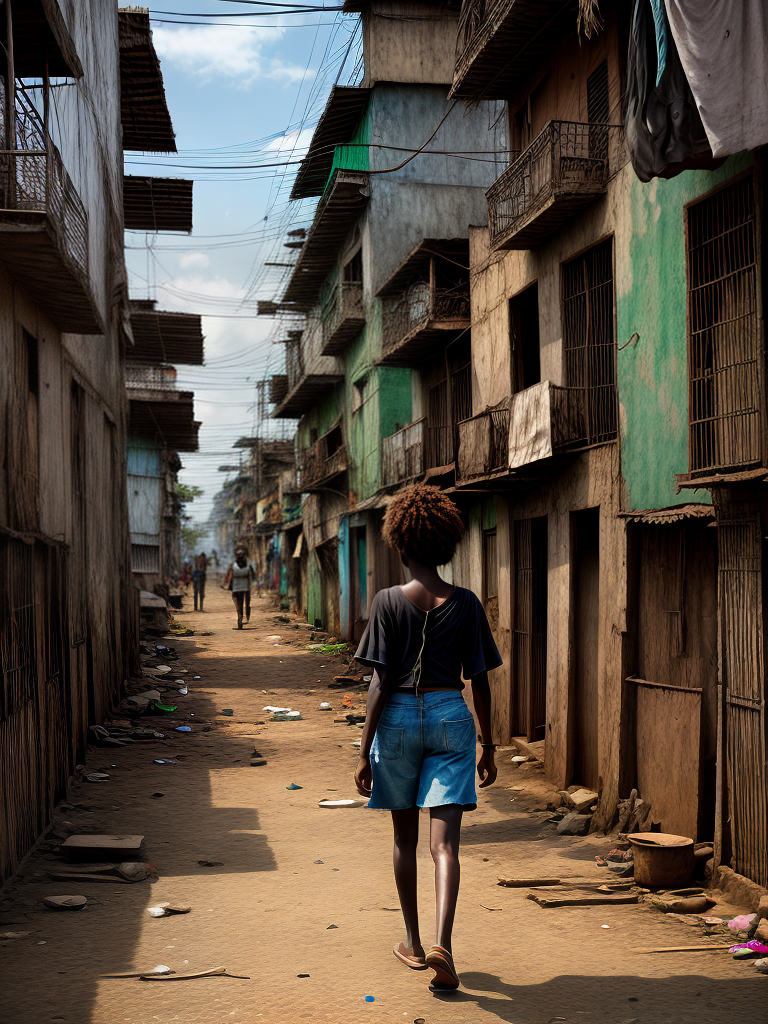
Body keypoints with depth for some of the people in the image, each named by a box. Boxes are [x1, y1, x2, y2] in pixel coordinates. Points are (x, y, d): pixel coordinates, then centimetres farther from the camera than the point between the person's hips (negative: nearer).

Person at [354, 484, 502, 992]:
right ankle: (442, 944, -20)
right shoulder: (465, 603, -1)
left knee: (406, 839, 15)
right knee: (445, 842, -2)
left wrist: (366, 750, -3)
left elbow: (381, 683, -8)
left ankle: (413, 943, 26)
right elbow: (480, 682, 2)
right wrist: (488, 747, 11)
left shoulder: (388, 602, -6)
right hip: (451, 718, 0)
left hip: (399, 718, 0)